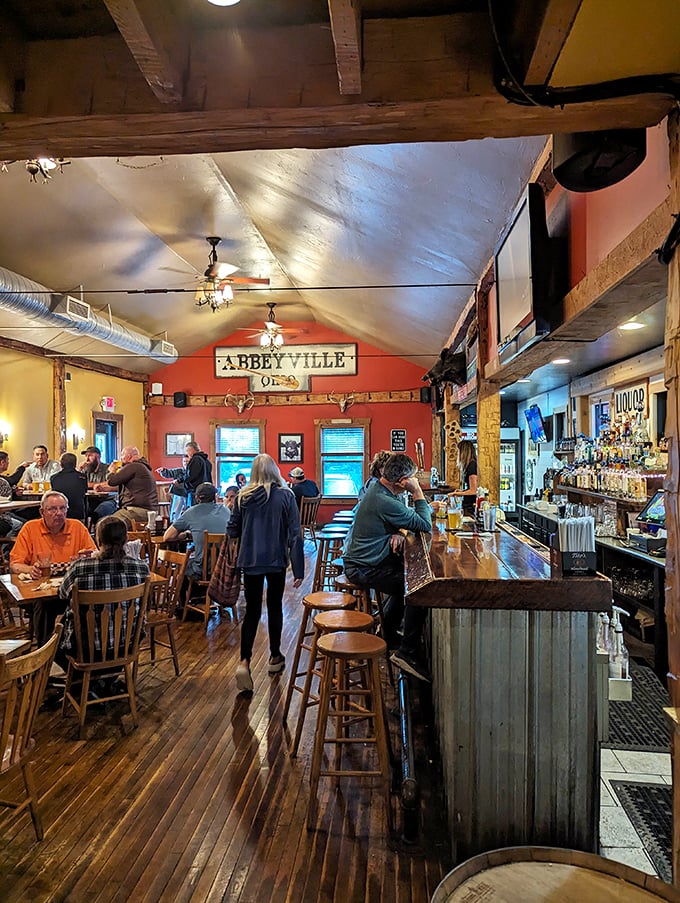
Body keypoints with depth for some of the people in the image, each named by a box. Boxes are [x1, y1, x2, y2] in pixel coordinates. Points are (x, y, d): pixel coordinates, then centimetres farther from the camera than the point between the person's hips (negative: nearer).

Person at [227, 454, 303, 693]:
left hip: (250, 561, 1)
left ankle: (244, 661, -9)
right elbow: (294, 535, -9)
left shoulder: (243, 497, -4)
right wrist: (298, 569, -6)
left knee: (252, 611, 7)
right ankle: (275, 657, 29)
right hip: (277, 561, 0)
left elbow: (232, 531, 1)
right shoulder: (285, 496, -8)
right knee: (274, 608, 16)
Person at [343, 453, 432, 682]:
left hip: (359, 560, 11)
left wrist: (397, 533, -7)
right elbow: (426, 526, -21)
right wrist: (418, 493, -16)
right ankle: (408, 652, -8)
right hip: (365, 569, -11)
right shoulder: (385, 502, -27)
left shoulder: (376, 488, 5)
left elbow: (403, 518, 14)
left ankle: (387, 635, 38)